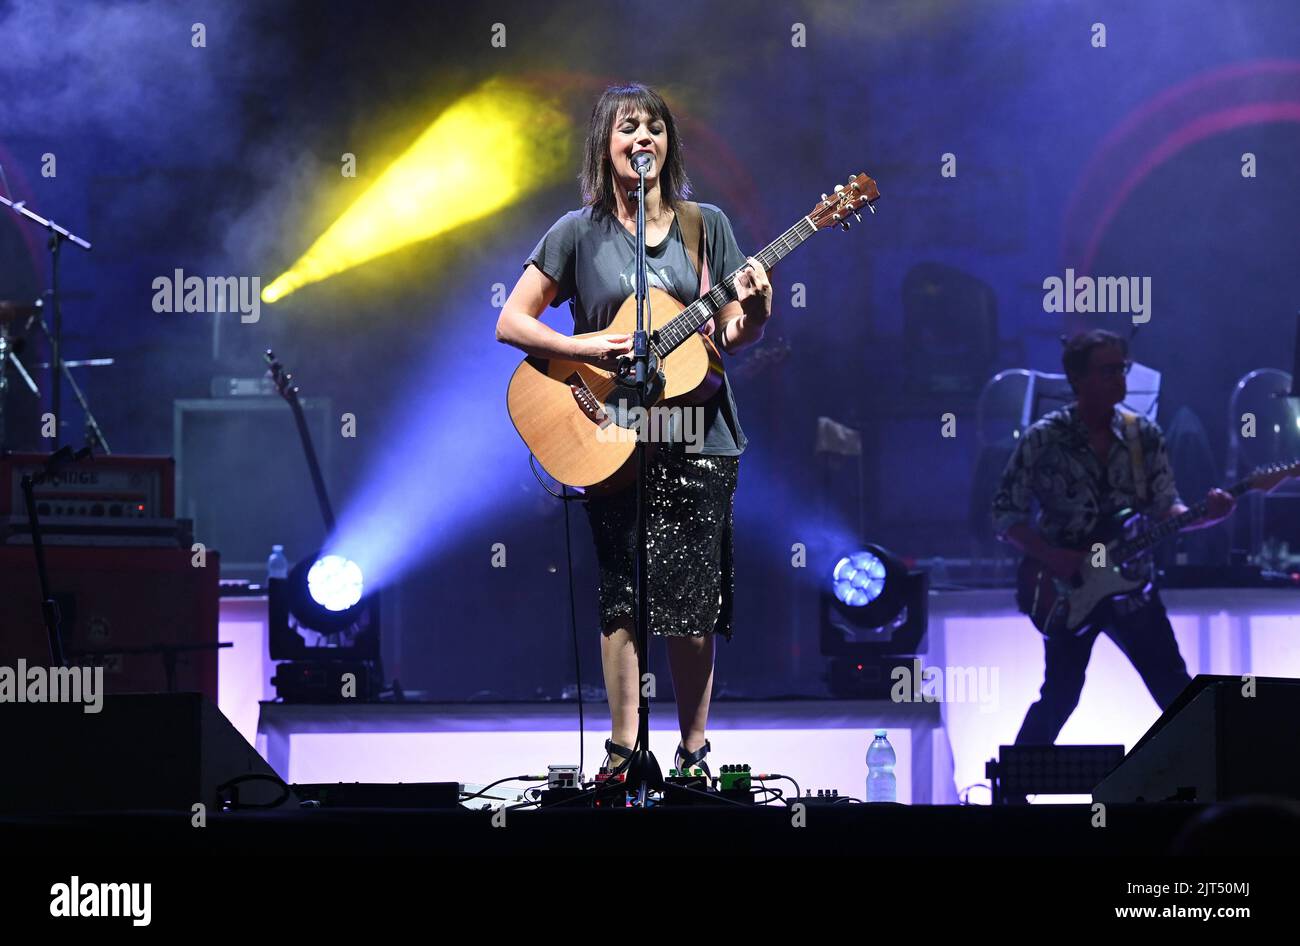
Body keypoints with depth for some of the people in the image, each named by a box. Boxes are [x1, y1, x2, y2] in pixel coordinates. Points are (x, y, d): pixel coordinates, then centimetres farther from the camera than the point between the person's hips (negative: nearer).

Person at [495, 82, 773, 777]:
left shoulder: (706, 224, 7)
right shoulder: (579, 232, 2)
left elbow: (732, 335, 8)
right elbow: (510, 322, 1)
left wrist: (753, 311, -14)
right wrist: (581, 347, -14)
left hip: (696, 439, 1)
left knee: (691, 606, -1)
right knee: (622, 600, 1)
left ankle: (693, 750, 10)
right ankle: (623, 752, 8)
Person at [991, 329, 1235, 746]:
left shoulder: (1145, 436, 3)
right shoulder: (1043, 440, -8)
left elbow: (1165, 507, 1)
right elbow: (1005, 514, -5)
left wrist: (1205, 515, -20)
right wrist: (1051, 556, -19)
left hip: (1131, 585, 3)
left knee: (1176, 692, 1)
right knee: (1060, 697, -3)